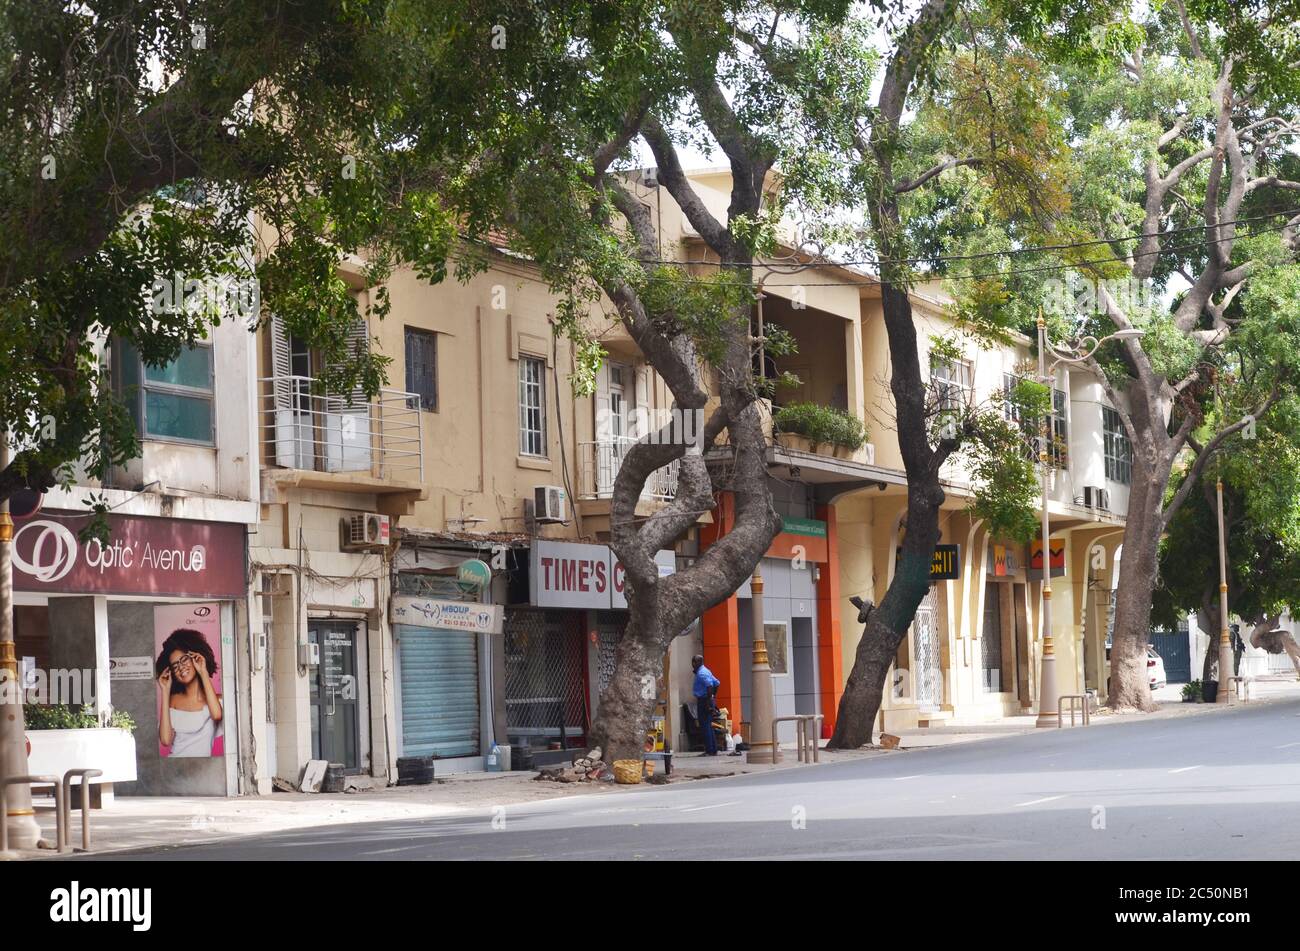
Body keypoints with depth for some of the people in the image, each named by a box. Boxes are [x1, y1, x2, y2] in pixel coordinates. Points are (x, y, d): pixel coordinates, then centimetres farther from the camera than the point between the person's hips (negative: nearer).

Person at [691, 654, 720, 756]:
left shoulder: (701, 673, -14)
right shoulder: (705, 671, 18)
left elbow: (709, 685, -28)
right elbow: (717, 683, 24)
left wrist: (709, 699, -26)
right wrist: (713, 696, 21)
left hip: (703, 701, -10)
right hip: (707, 701, 10)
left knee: (705, 726, -8)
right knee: (708, 726, 14)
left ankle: (710, 750, -9)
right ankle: (714, 750, 17)